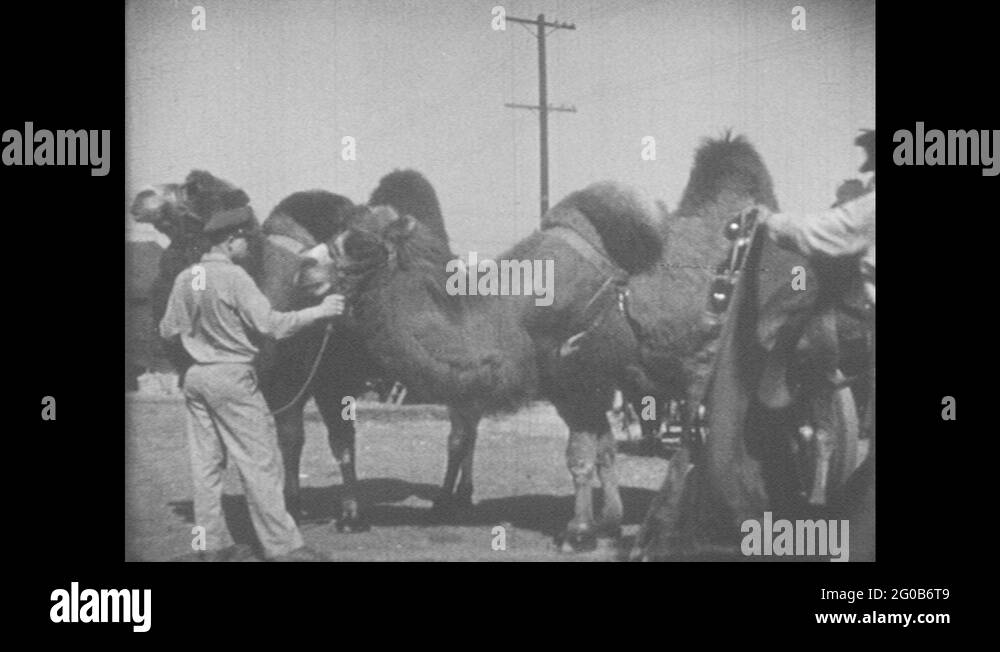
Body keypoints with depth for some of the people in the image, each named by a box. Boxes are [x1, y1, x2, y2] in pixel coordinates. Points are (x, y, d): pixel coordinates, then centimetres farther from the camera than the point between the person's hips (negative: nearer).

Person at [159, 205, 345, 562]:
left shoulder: (184, 279, 6)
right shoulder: (234, 277, -14)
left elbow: (167, 331, 11)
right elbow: (271, 324, -17)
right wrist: (319, 311, -10)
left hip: (195, 375, 7)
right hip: (232, 375, -7)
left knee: (206, 462, 12)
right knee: (260, 461, -1)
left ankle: (213, 543, 17)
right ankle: (282, 545, 2)